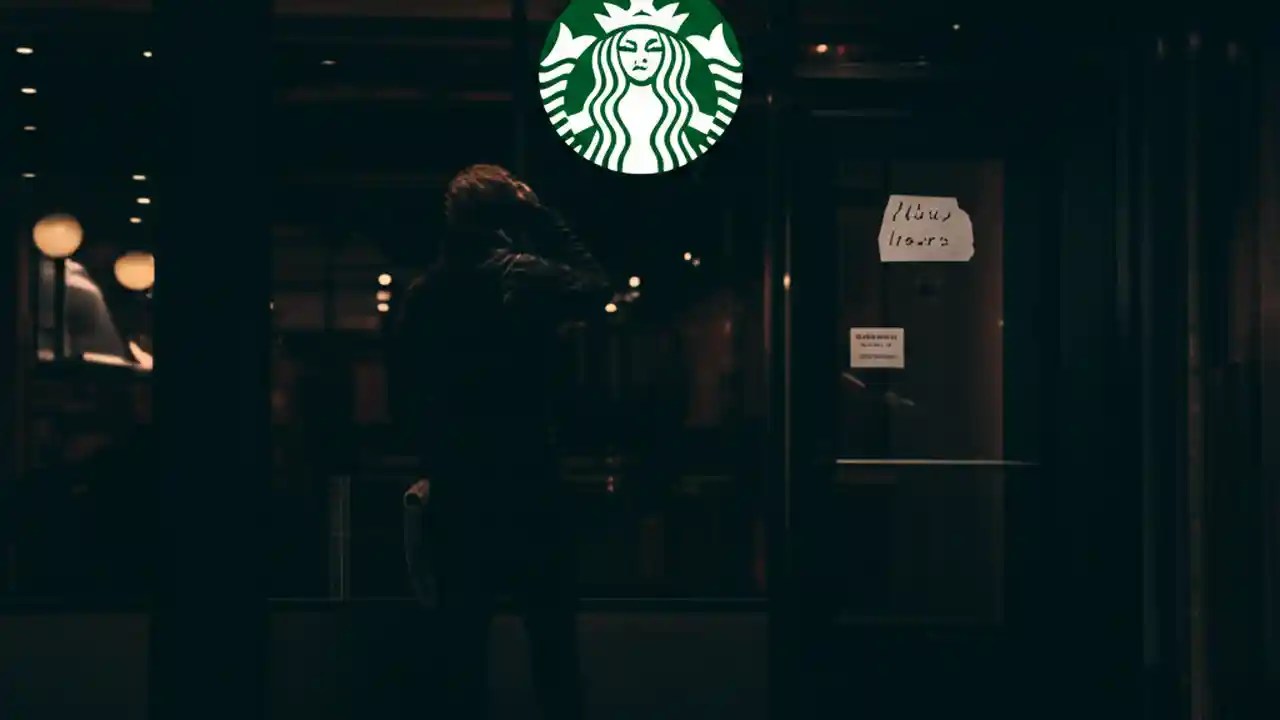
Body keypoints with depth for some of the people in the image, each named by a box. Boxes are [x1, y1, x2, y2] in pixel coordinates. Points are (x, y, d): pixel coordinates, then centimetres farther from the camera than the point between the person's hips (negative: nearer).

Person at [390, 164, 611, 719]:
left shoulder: (421, 293, 3)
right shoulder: (526, 276, -10)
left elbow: (405, 397, 7)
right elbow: (595, 288, 9)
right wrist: (542, 218, 8)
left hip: (455, 495, 4)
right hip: (528, 489, -4)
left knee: (462, 650, 10)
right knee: (554, 652, 6)